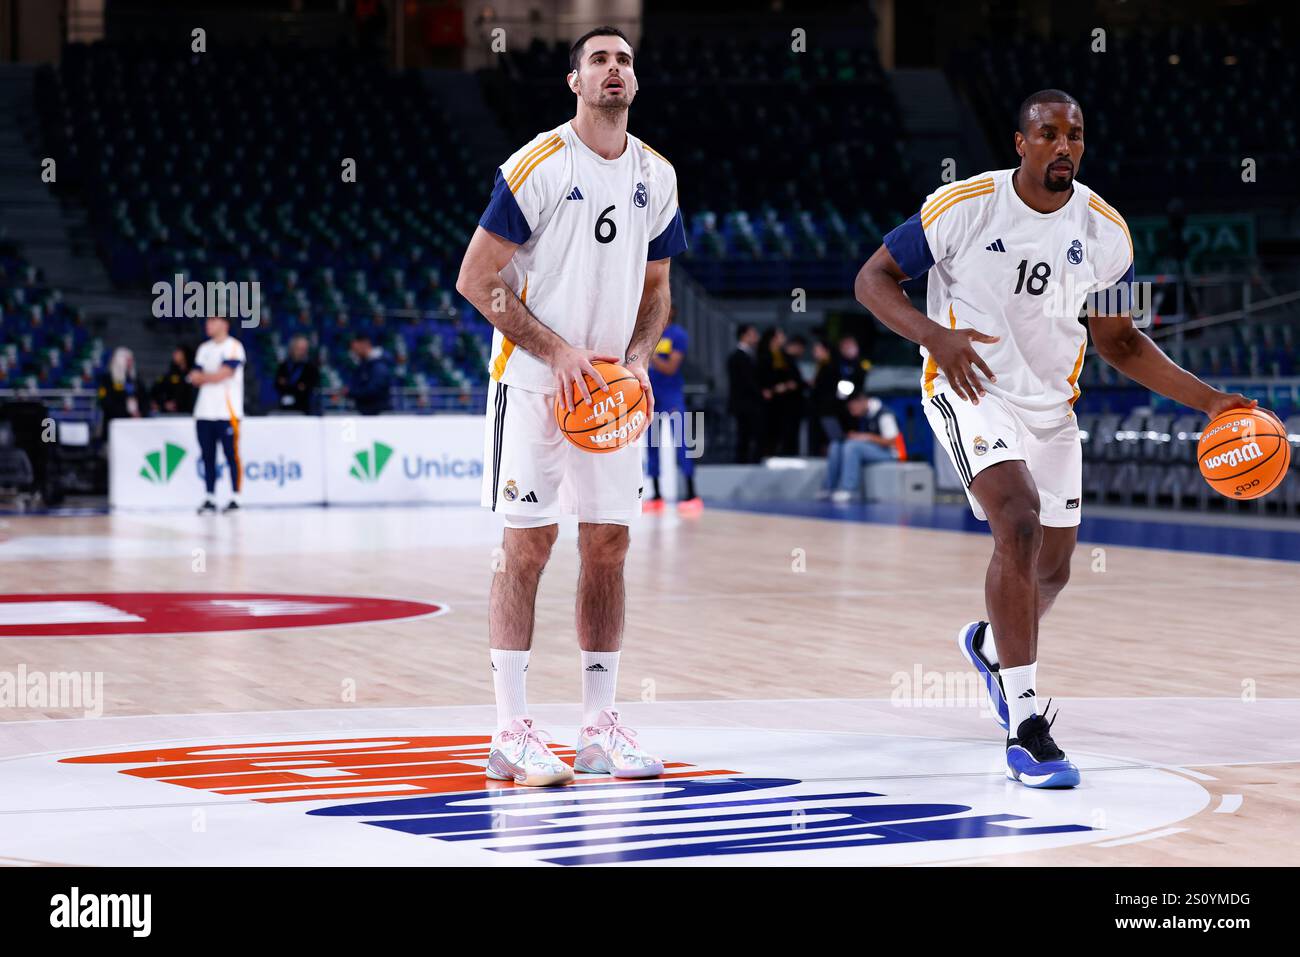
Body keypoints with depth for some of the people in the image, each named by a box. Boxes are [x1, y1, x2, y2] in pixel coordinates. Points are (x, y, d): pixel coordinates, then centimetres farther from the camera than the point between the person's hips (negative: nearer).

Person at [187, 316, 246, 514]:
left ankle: (234, 498, -3)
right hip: (204, 412, 6)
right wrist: (212, 377, -9)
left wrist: (202, 377, 1)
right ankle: (210, 499, 7)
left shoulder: (234, 347, -2)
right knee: (207, 456, 4)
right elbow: (195, 377, 11)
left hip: (227, 412, -6)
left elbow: (223, 374, -12)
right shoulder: (204, 349, 18)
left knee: (231, 455, -5)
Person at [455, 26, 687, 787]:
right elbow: (477, 279, -10)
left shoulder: (656, 176, 8)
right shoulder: (537, 166, -10)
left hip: (612, 387, 6)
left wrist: (639, 356, -1)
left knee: (609, 543, 5)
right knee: (529, 541, -6)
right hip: (535, 381, -6)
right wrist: (556, 350, -16)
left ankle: (601, 726, 11)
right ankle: (511, 733, -3)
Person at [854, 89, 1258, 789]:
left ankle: (990, 645, 50)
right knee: (1020, 525, -27)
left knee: (1053, 567, 13)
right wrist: (935, 336, -27)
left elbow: (1117, 341, 8)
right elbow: (873, 279, -9)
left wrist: (1208, 400, -2)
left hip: (1051, 403, 5)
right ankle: (1024, 727, -25)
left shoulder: (1105, 232, -3)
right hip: (969, 389, -5)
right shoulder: (963, 206, -15)